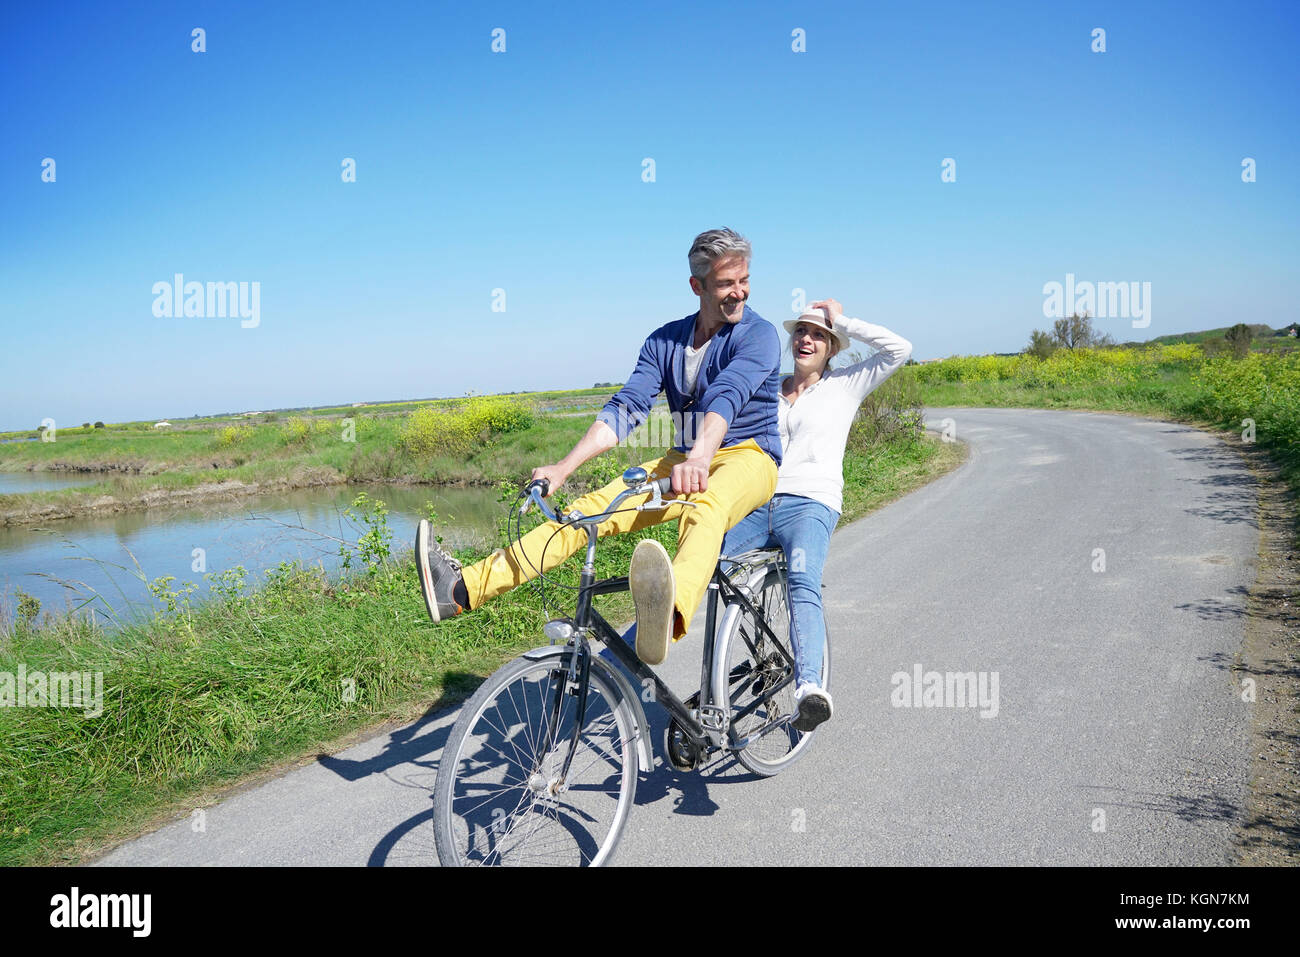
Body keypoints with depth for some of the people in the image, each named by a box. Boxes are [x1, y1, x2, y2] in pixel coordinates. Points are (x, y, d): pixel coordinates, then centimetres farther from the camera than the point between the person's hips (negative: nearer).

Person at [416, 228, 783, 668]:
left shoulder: (758, 334, -6)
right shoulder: (665, 341, 10)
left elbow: (726, 397, -27)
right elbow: (625, 409, -1)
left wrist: (699, 458, -45)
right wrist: (563, 467, -14)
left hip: (747, 457, -6)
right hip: (682, 460, 6)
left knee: (705, 508, -42)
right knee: (593, 509, -16)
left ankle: (668, 617, -76)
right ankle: (465, 588, -25)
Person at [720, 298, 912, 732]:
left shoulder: (844, 385, 15)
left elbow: (899, 349, 4)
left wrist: (841, 321, 7)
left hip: (810, 505, -4)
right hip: (756, 505, 4)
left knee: (803, 583, -37)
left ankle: (808, 689, -56)